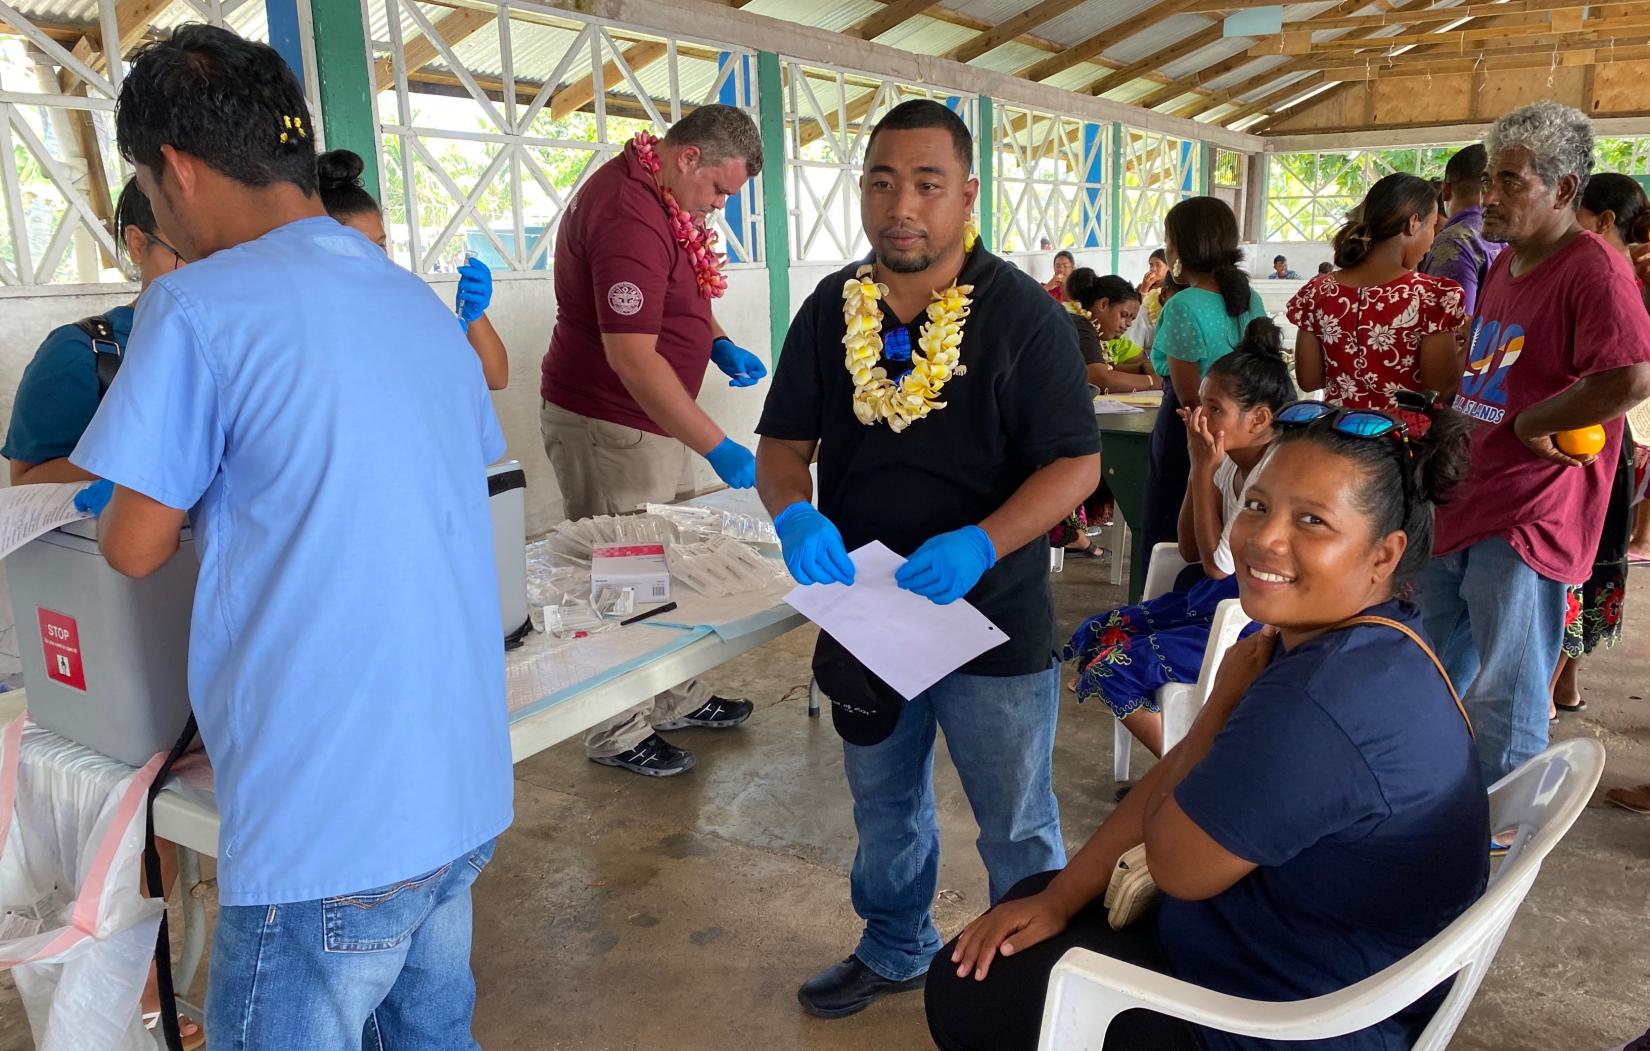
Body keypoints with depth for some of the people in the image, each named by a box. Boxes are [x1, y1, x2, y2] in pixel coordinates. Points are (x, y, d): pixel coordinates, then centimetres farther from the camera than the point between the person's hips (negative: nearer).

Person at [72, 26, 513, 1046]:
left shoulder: (199, 307, -13)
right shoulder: (424, 304, 9)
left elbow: (137, 546, -7)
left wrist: (119, 500, 16)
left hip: (332, 826, -7)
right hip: (466, 790, 7)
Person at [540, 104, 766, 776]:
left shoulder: (660, 197, 10)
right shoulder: (627, 215, -25)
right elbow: (632, 358, -31)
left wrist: (718, 344, 6)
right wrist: (719, 448, -30)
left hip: (651, 421, 10)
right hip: (609, 426, -10)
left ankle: (676, 699, 31)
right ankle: (618, 734, 16)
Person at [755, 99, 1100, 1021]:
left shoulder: (1023, 314, -13)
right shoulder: (830, 308, -1)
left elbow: (1076, 464, -13)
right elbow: (784, 442, 3)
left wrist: (978, 545, -29)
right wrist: (795, 514, -19)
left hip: (993, 623, -4)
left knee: (1017, 830, 12)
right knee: (885, 806, 24)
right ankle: (896, 952, 48)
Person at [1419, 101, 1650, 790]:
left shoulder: (1593, 270, -15)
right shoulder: (1504, 265, 14)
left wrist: (1530, 426, -19)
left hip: (1525, 520, -10)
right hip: (1459, 500, 10)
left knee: (1504, 700, 2)